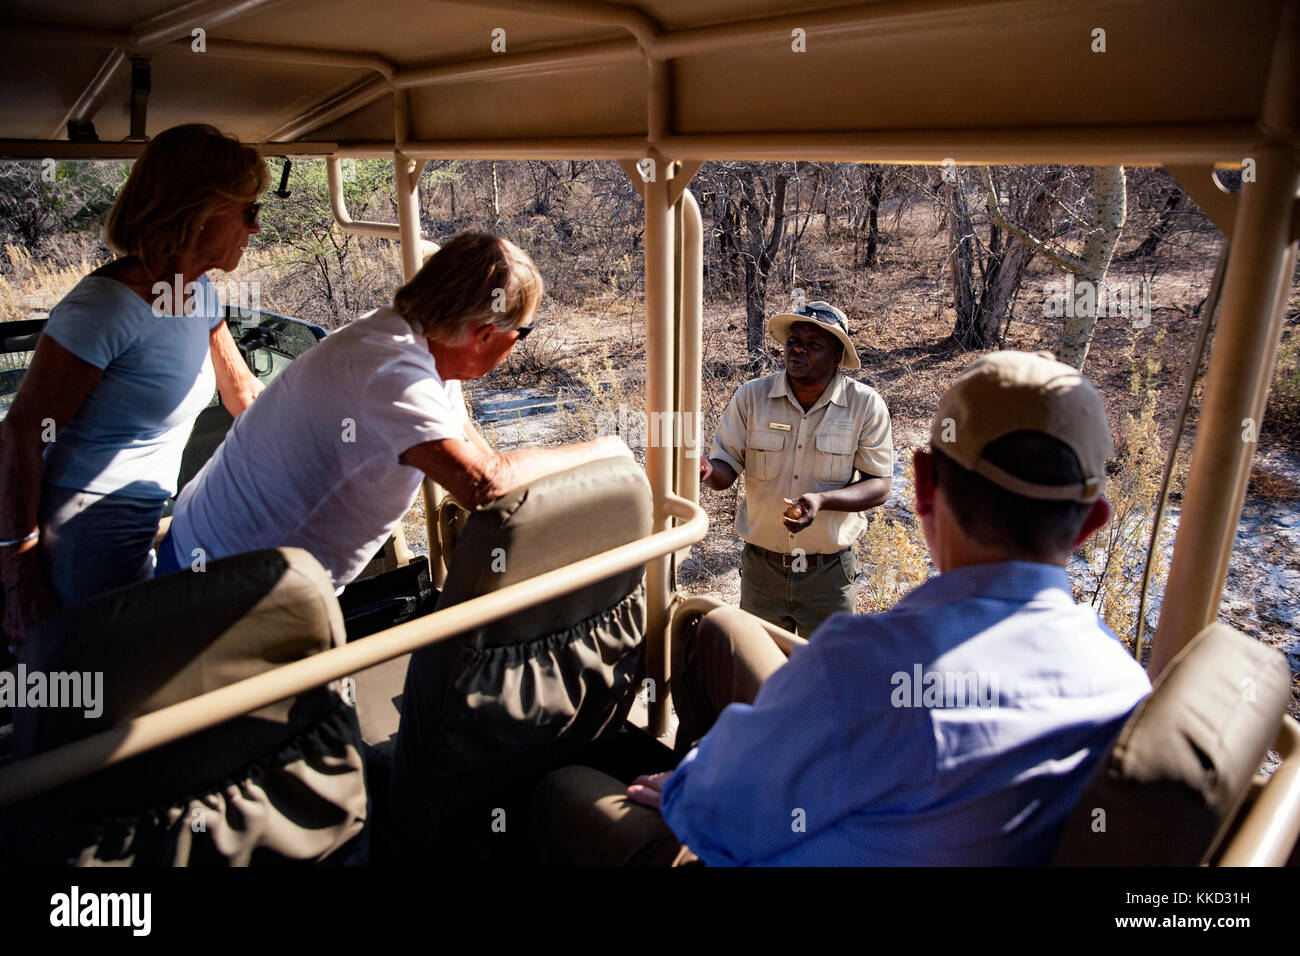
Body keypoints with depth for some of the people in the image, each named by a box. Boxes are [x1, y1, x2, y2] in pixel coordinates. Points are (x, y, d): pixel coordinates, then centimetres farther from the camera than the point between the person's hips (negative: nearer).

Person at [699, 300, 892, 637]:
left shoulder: (866, 405, -8)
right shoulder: (751, 397, -6)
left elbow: (879, 486, -8)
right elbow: (727, 466, -2)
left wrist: (822, 500, -25)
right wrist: (708, 471, -27)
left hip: (830, 574, -1)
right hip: (761, 568, 1)